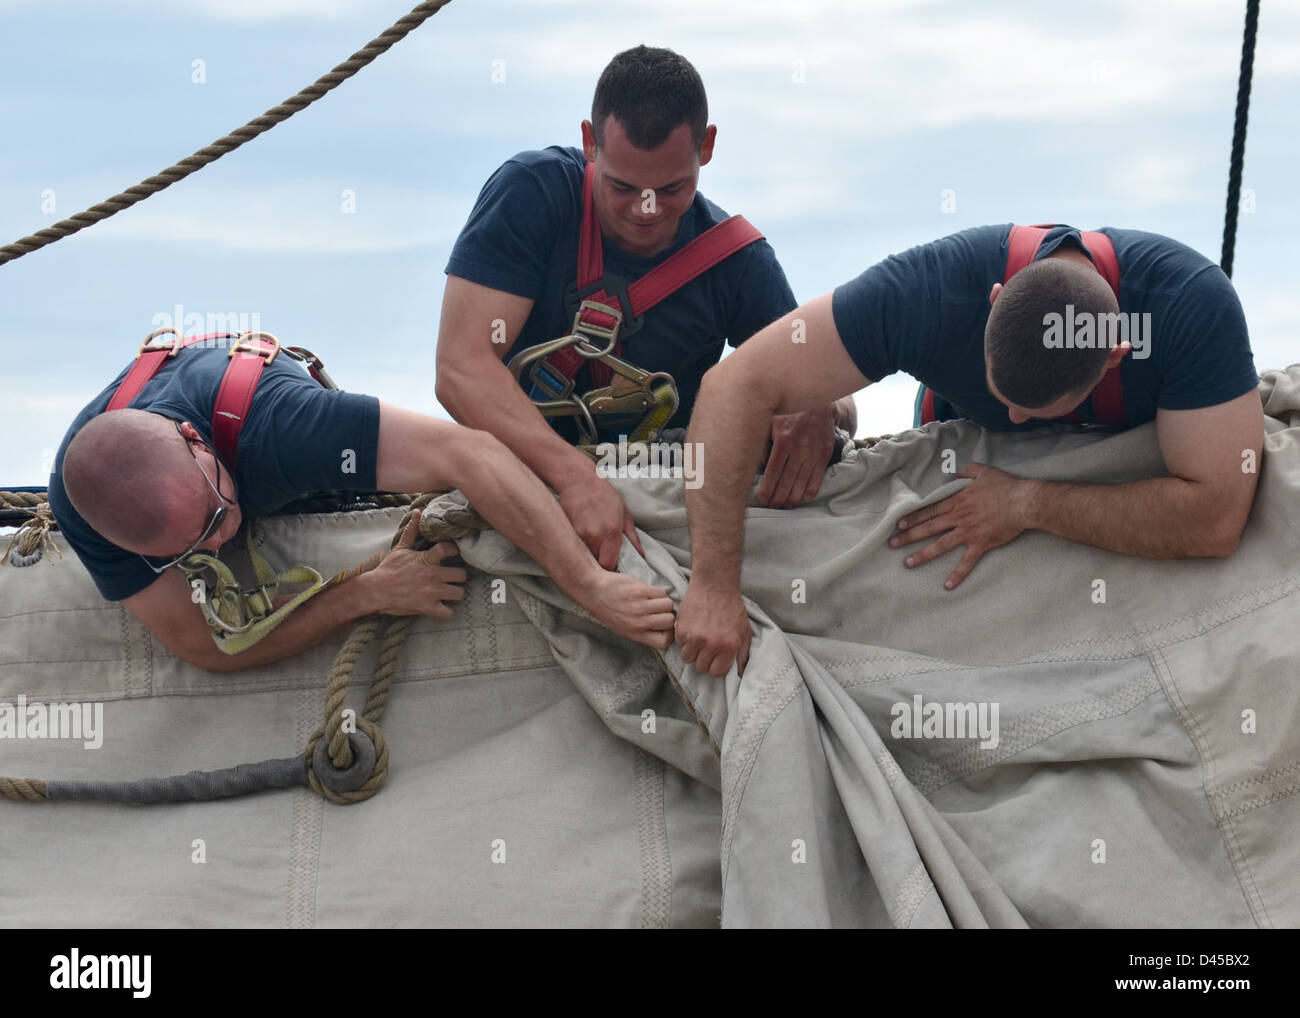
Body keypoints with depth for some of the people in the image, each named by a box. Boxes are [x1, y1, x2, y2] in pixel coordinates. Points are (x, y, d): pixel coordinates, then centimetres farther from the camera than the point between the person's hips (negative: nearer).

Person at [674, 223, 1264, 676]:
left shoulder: (1196, 305, -42)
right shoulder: (931, 291, -41)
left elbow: (1214, 519, -43)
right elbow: (739, 385, -40)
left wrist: (1027, 506, -41)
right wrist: (714, 586, -46)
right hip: (966, 469, -1)